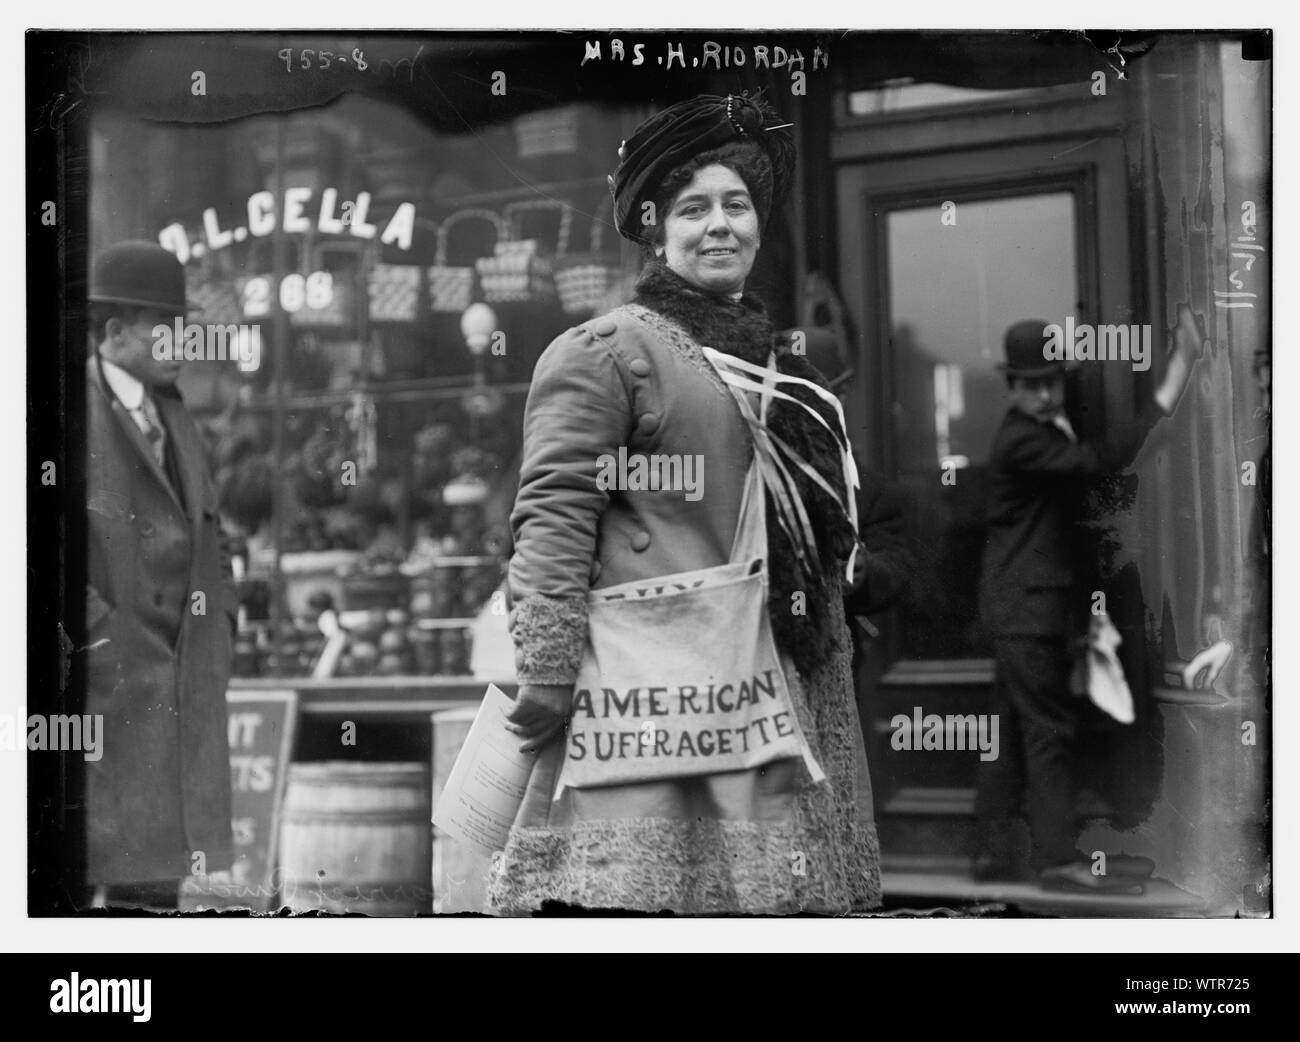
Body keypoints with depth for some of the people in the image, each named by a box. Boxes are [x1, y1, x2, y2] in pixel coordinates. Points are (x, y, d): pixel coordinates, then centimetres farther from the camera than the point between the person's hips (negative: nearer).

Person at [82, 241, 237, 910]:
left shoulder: (174, 417, 18)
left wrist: (218, 623, 14)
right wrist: (97, 633, -17)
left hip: (179, 678, 7)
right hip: (103, 675, -7)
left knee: (158, 870, 8)